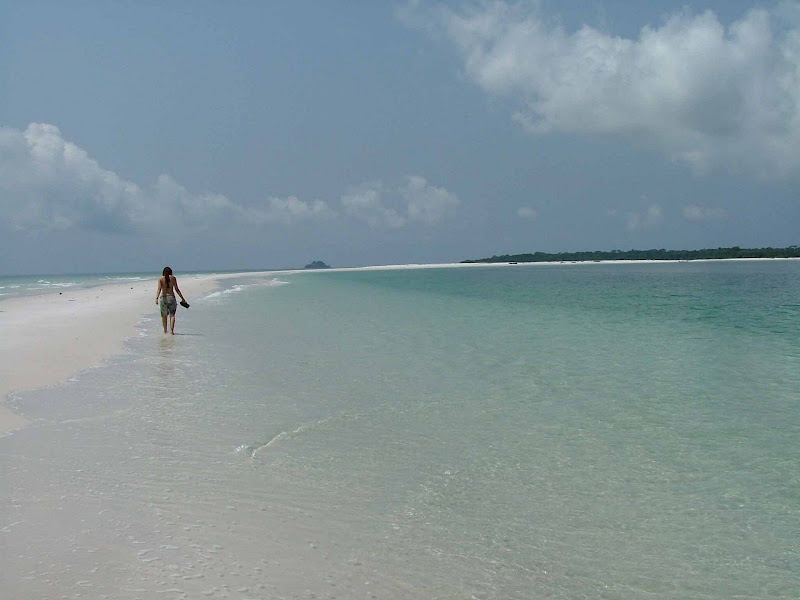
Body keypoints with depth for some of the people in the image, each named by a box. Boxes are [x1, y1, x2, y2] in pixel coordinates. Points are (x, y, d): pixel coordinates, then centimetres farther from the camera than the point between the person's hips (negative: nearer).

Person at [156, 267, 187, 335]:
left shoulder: (160, 278, 1)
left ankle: (165, 330, 24)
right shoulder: (173, 278, 3)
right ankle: (172, 329, -20)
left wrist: (156, 298, -21)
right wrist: (182, 298, 8)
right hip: (171, 297, -1)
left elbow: (159, 289, -12)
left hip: (163, 298, 1)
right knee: (172, 315, -1)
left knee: (164, 315, 16)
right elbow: (177, 289, 2)